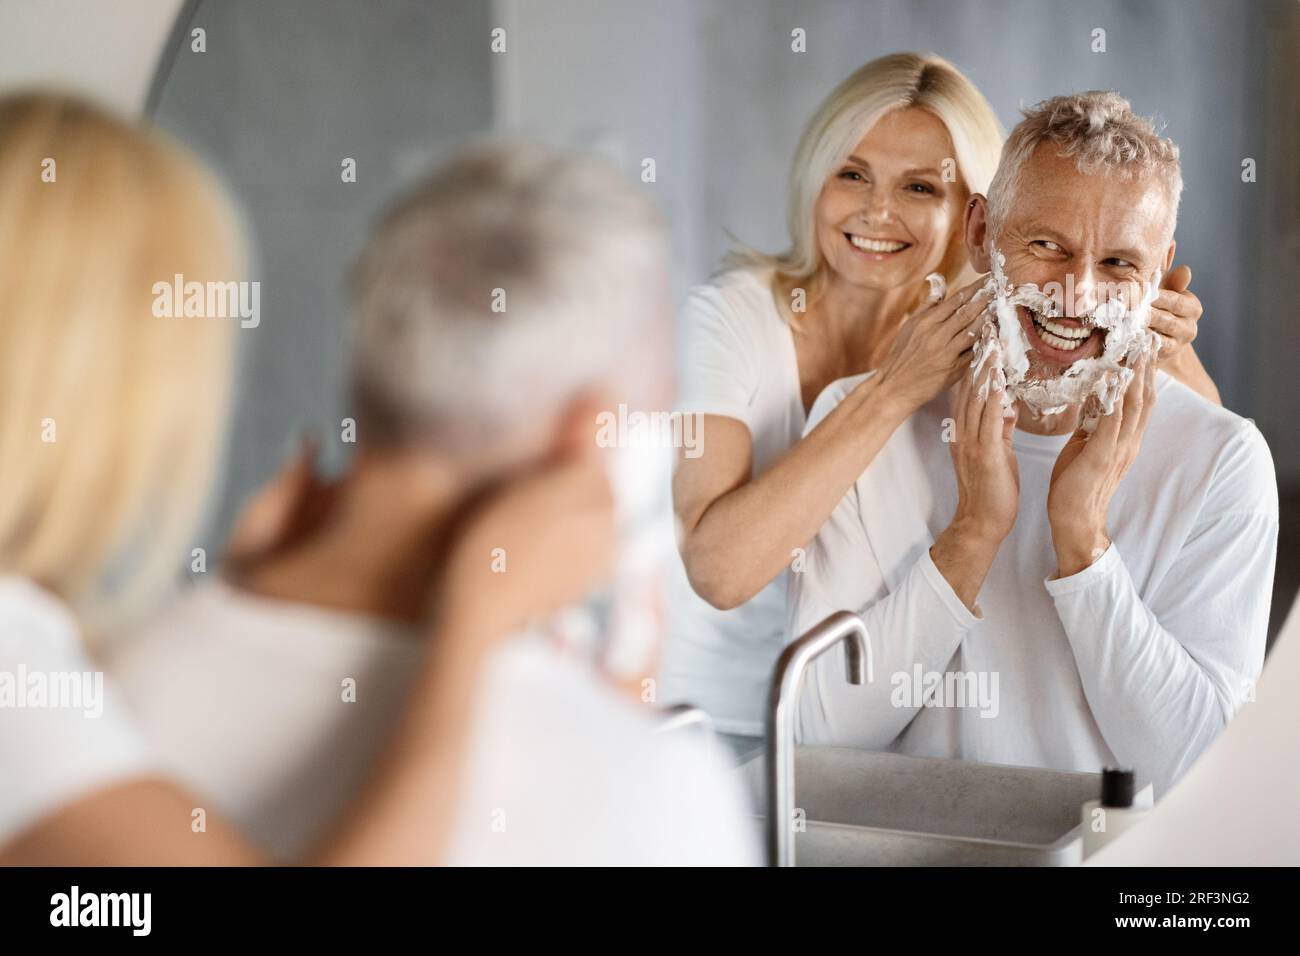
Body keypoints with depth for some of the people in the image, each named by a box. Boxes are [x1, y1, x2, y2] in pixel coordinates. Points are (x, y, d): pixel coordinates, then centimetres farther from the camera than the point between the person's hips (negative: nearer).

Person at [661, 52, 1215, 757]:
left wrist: (1171, 350, -23)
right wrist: (892, 390, -29)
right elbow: (718, 569, -28)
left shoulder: (981, 342, -5)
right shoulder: (731, 318, -15)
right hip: (724, 730, -1)